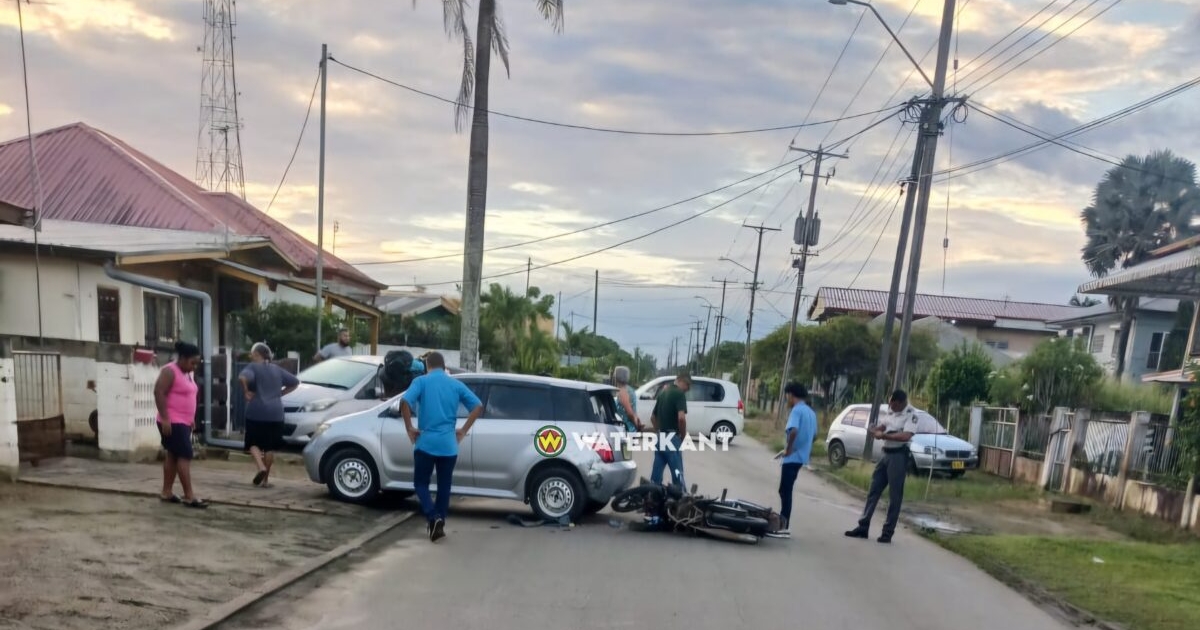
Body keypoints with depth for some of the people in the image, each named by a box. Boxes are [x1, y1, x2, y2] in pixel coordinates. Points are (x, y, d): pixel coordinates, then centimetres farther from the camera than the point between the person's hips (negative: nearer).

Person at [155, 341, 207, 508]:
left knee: (173, 455, 12)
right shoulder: (170, 371, -14)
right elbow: (159, 393, -21)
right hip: (172, 423, -9)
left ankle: (167, 492, 19)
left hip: (183, 422, 9)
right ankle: (189, 496, -10)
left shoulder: (188, 373, 14)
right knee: (185, 456, -11)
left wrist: (191, 419, 20)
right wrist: (164, 418, -25)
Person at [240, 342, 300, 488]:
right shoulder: (277, 369, 13)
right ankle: (265, 479, 11)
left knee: (253, 443, 8)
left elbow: (243, 377, -25)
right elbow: (295, 382, 16)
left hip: (256, 412, -4)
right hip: (275, 413, 4)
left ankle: (261, 467, -15)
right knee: (270, 446, 8)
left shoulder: (253, 367, -3)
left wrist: (246, 392, -12)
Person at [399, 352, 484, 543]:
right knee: (444, 486, 14)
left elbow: (405, 402, -18)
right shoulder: (456, 384, 8)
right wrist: (463, 430, 5)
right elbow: (478, 406, 1)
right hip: (449, 445, 3)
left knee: (421, 483, 9)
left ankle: (433, 518, -10)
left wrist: (409, 428, -6)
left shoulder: (421, 381, -1)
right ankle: (439, 523, 18)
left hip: (426, 442, -3)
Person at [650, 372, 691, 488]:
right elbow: (681, 417, -24)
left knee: (656, 471, 10)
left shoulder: (663, 392, 14)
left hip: (660, 437, 8)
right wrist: (683, 435, -10)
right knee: (677, 472, -2)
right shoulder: (679, 394, -11)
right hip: (672, 437, -8)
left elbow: (653, 417, 21)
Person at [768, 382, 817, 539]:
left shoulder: (797, 410, -15)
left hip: (792, 456, -9)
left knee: (785, 491, -4)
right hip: (802, 456, 9)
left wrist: (788, 449, -19)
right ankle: (782, 524, 20)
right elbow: (814, 435, 21)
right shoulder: (811, 412, 13)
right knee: (785, 490, 15)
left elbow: (793, 431, -30)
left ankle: (784, 528, -3)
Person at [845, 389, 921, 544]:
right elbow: (875, 430, 15)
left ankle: (888, 532, 7)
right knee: (873, 491, 8)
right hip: (885, 454, 8)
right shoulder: (888, 411, 11)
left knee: (894, 496, -1)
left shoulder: (912, 415, -12)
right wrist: (878, 429, -9)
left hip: (899, 456, -7)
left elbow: (905, 436, -24)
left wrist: (884, 435, -16)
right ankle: (863, 527, 12)